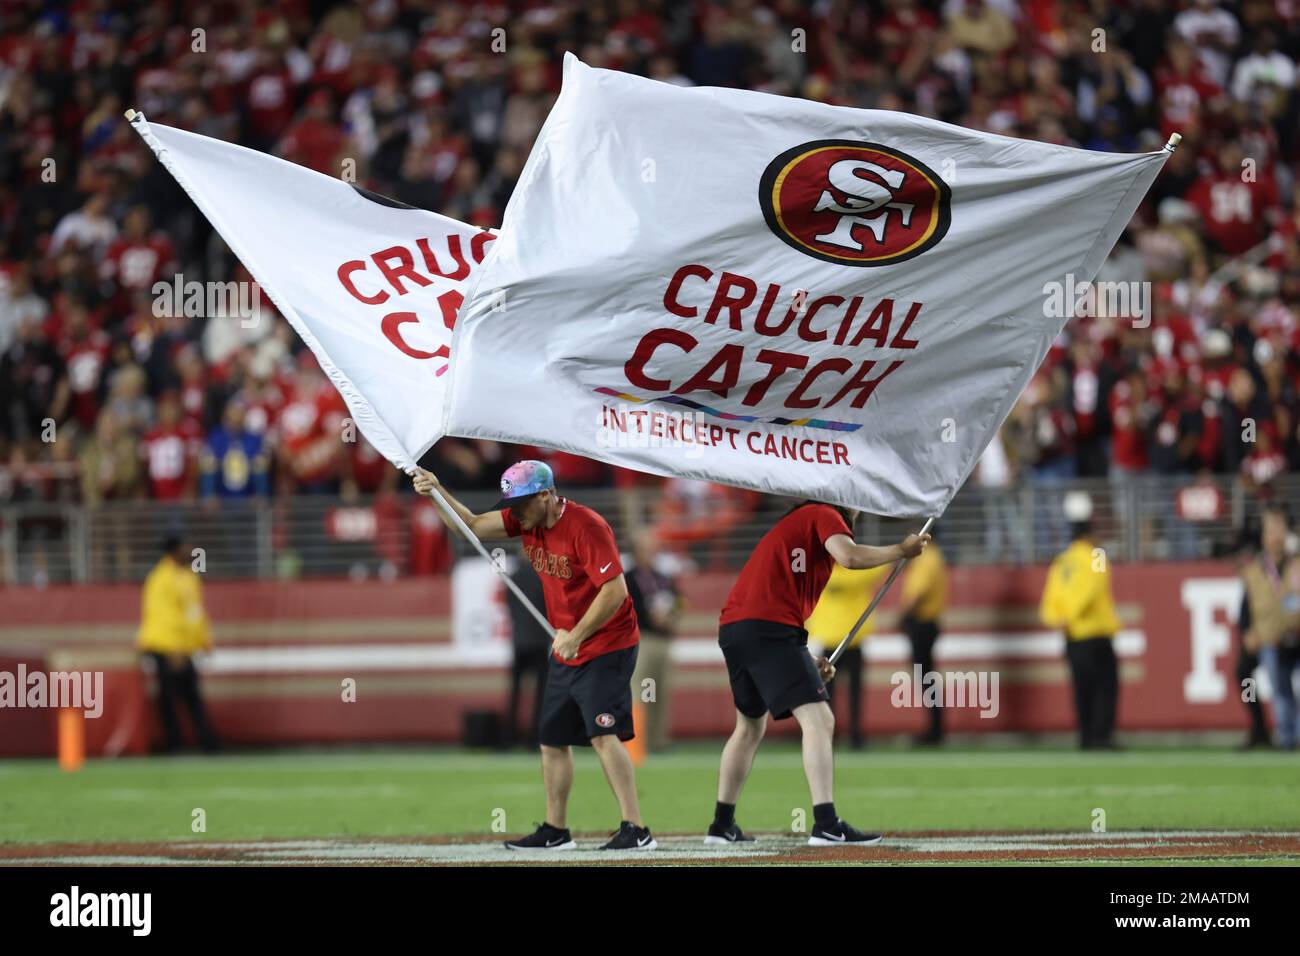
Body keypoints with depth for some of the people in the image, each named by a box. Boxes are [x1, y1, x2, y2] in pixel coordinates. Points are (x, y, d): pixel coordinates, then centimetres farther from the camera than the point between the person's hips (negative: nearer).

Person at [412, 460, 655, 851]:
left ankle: (636, 830, -22)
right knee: (552, 740, 13)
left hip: (606, 647, -9)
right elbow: (474, 526, 5)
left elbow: (615, 590, -24)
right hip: (565, 650, 9)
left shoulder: (586, 527, -22)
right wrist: (438, 494, -10)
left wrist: (576, 636, -21)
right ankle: (555, 830, 24)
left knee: (603, 735, -20)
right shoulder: (526, 521, 2)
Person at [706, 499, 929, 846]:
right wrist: (900, 551, -4)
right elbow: (849, 556, -19)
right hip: (770, 631, -10)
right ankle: (826, 826, -26)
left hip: (732, 628, 10)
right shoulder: (824, 515, 4)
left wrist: (808, 664, 19)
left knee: (750, 724, 26)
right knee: (818, 720, -14)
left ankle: (722, 826, 32)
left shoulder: (796, 522, 30)